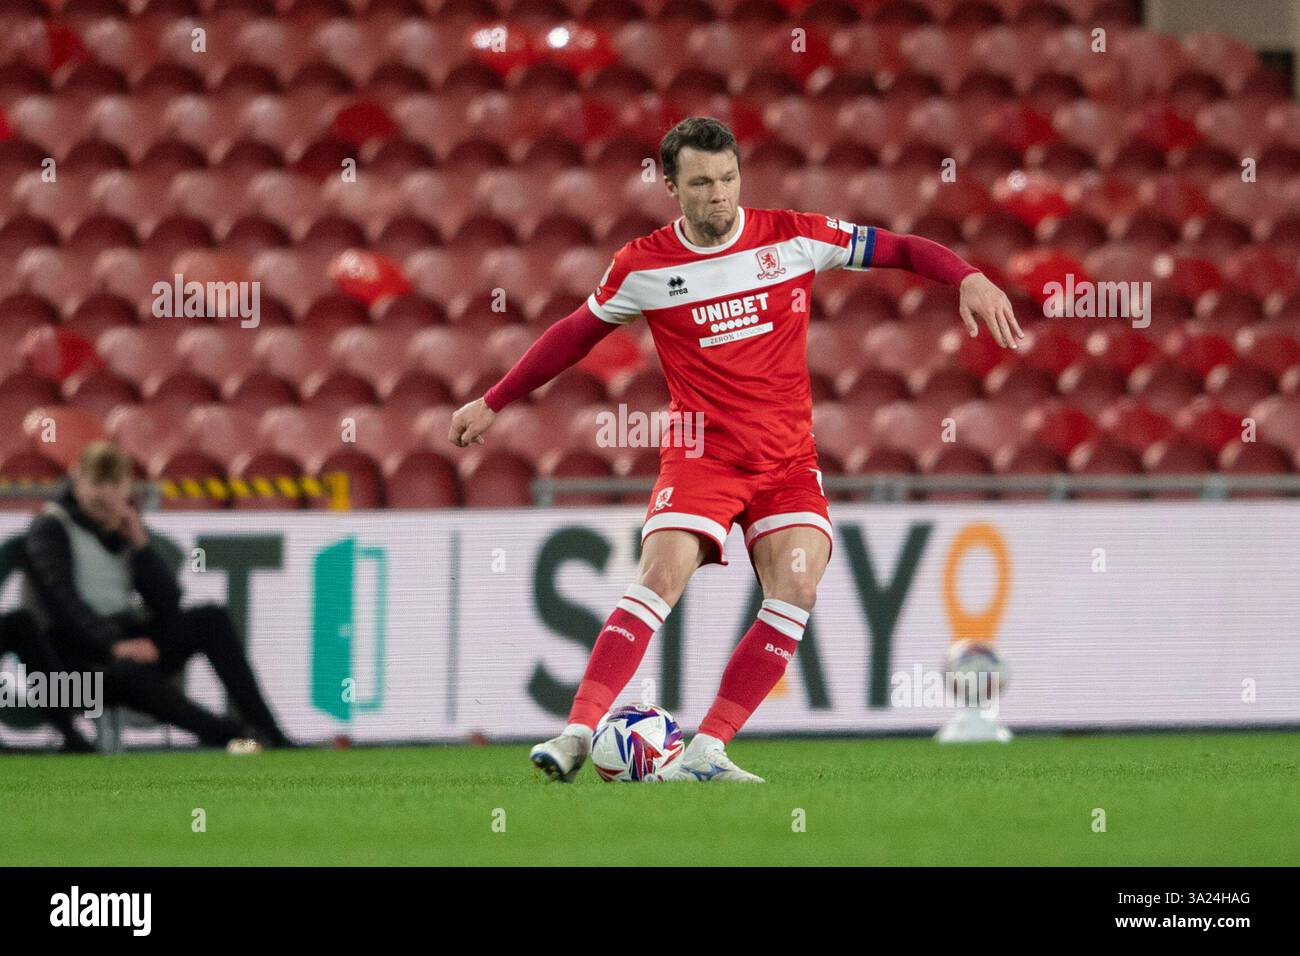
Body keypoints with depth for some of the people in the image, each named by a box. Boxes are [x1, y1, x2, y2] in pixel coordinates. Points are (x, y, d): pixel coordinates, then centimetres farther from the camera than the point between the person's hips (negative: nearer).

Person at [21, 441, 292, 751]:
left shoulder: (125, 528, 15)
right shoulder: (51, 529, -2)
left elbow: (168, 603, 4)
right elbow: (62, 599, -19)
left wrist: (141, 544, -7)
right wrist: (112, 644, -34)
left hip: (124, 640, 6)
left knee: (211, 619, -14)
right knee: (127, 671, -40)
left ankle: (271, 736, -23)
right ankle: (226, 734, -43)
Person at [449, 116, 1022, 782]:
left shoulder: (793, 237, 0)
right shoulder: (643, 266, -1)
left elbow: (897, 249, 6)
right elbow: (575, 335, 14)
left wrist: (970, 279, -12)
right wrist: (492, 404, 18)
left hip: (789, 460, 2)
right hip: (701, 452, -2)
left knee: (796, 589, -17)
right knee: (662, 577, -23)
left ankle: (705, 752, -14)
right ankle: (577, 732, -26)